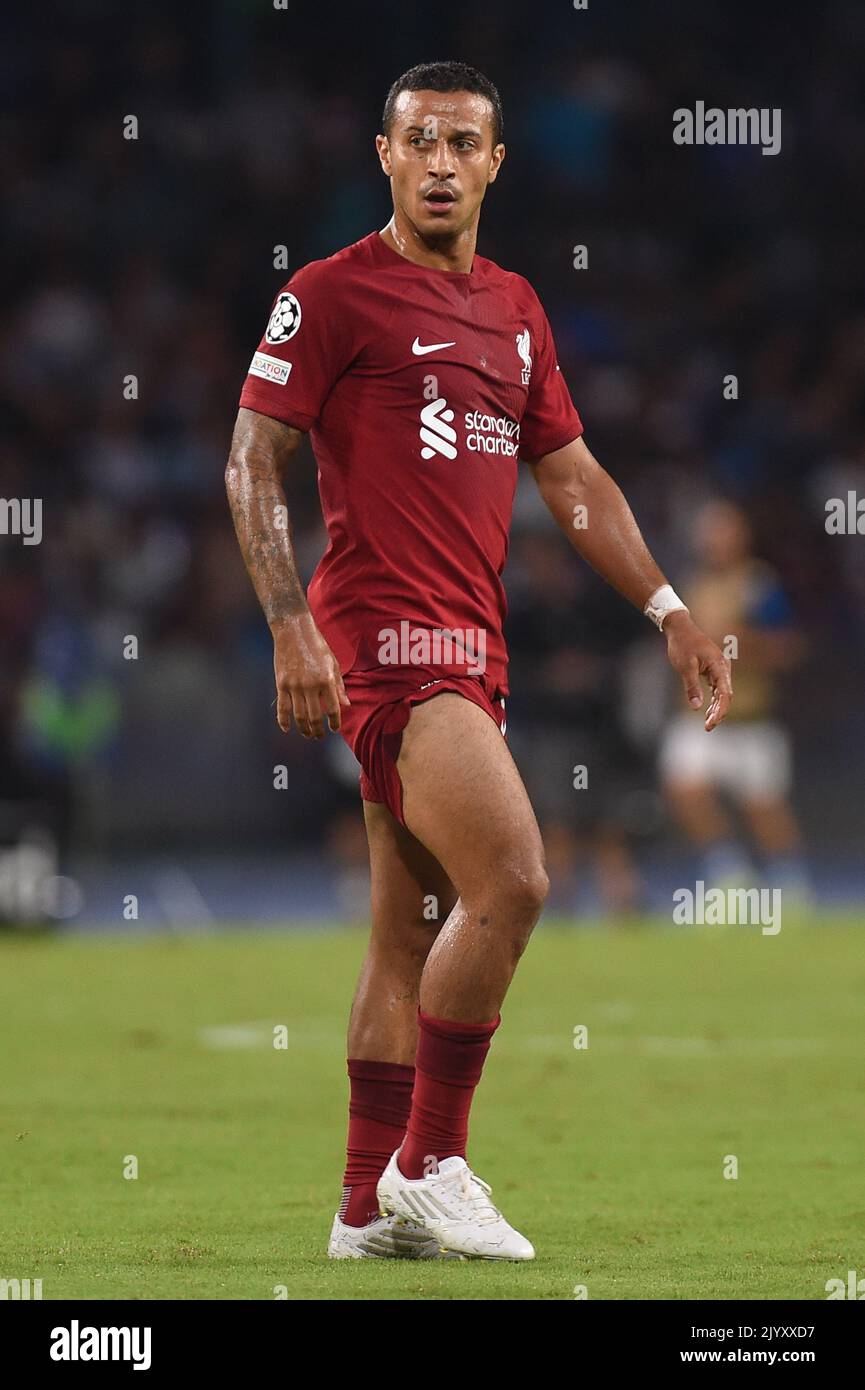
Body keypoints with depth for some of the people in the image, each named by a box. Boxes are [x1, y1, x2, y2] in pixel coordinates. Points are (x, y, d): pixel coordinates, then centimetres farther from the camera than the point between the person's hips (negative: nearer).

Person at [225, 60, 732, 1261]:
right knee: (510, 880, -20)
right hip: (386, 633, -8)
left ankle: (371, 1209, 14)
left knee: (415, 939, 9)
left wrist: (668, 610, 15)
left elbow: (573, 477, 22)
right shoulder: (331, 295, -4)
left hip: (470, 645, 8)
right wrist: (292, 630, -15)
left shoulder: (515, 308, 17)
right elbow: (253, 462, -6)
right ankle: (428, 1163, -11)